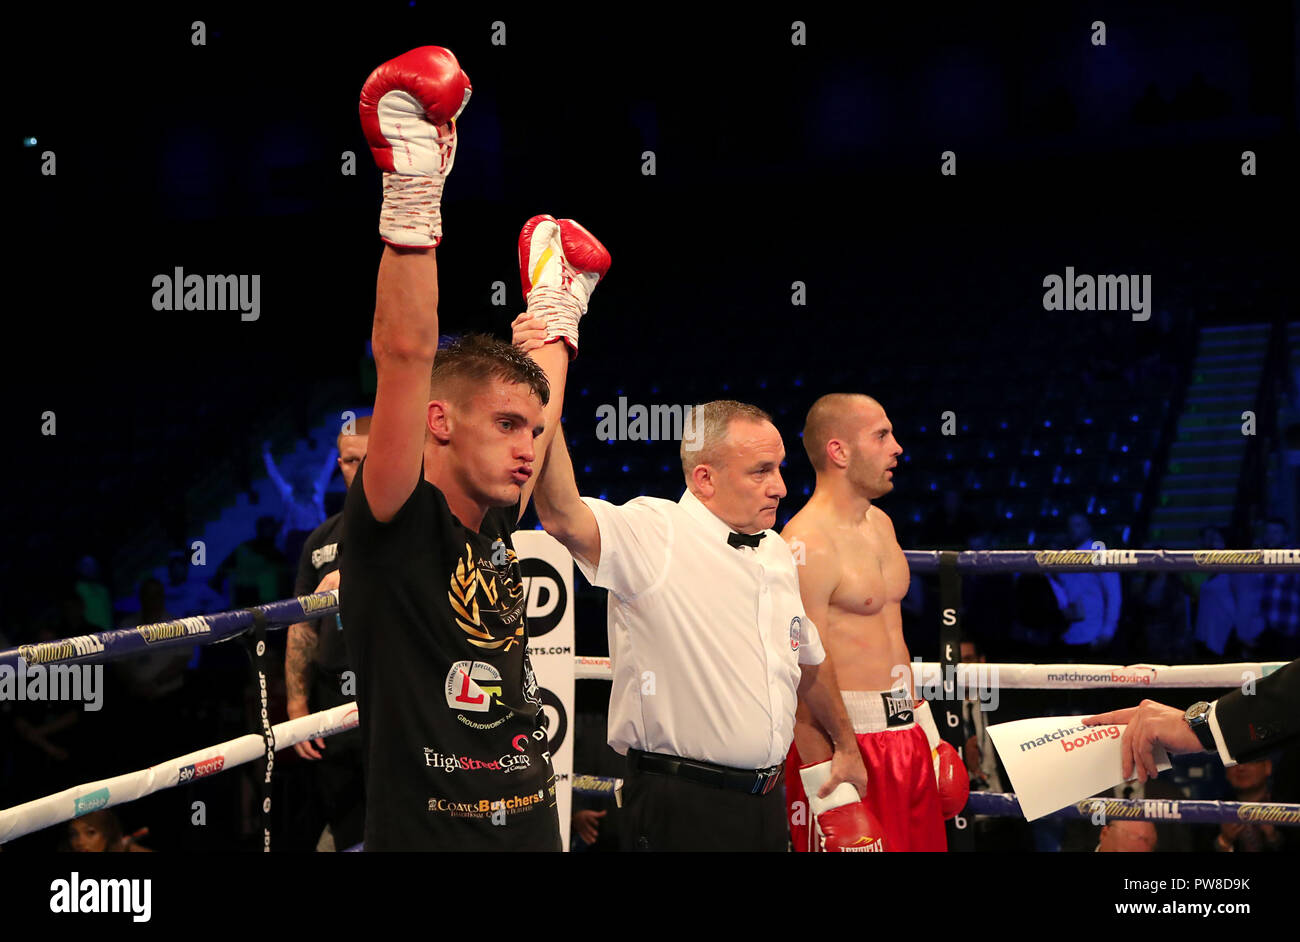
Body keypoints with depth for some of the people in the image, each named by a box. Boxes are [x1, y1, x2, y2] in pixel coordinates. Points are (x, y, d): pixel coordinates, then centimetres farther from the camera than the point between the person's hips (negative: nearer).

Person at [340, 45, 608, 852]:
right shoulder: (396, 526, -10)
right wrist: (412, 197, -22)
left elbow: (537, 401, 23)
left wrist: (559, 317, 33)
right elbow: (406, 353, -19)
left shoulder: (494, 527, 8)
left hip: (532, 826, 7)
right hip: (424, 831, -7)